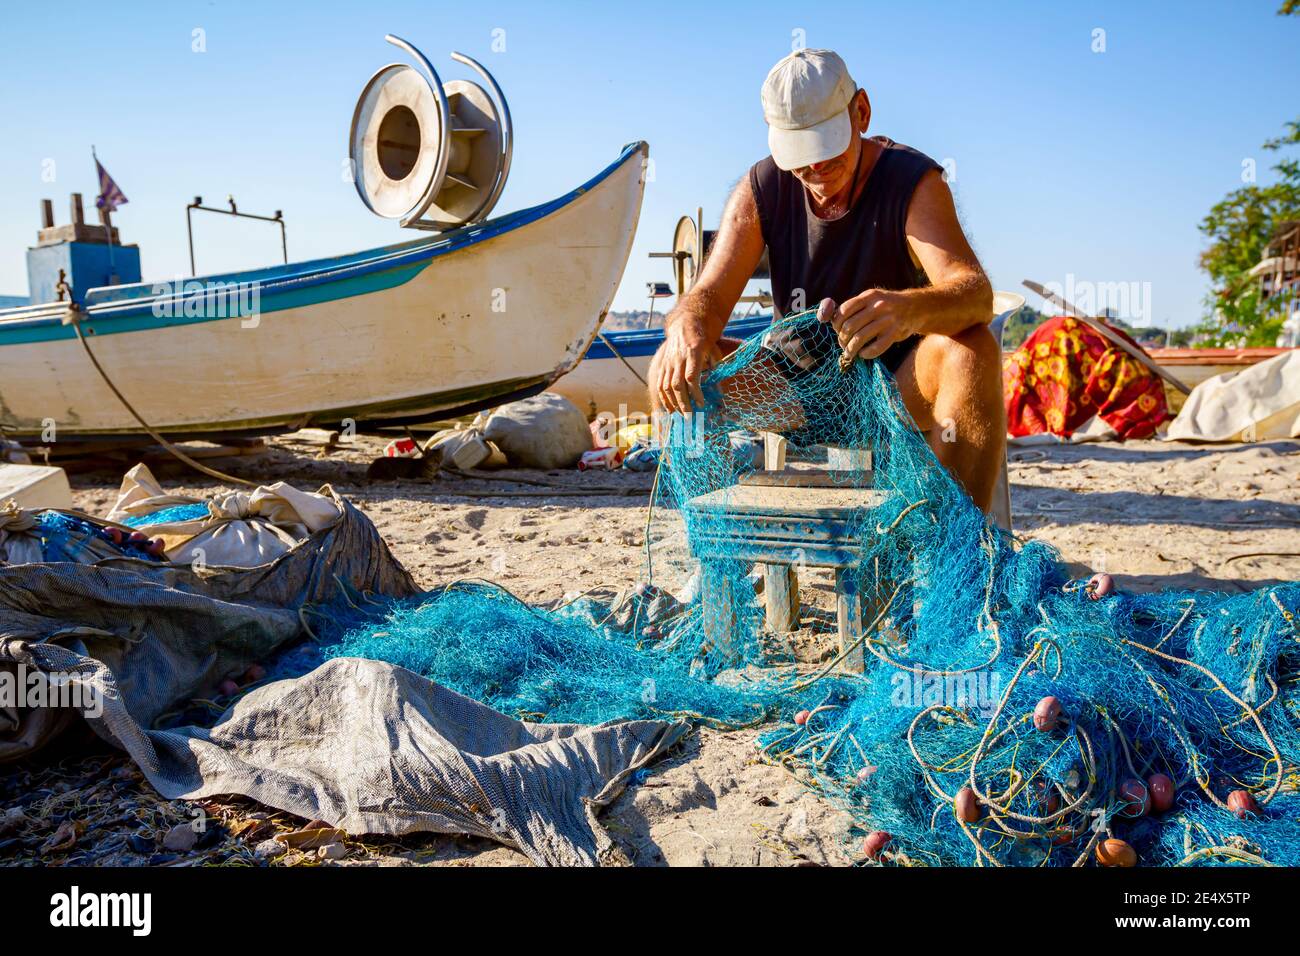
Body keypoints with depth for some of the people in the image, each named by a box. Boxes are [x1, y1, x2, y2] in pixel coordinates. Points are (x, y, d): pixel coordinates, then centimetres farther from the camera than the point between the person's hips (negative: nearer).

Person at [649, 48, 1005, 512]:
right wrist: (687, 327, -37)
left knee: (973, 350, -34)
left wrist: (910, 308, -54)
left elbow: (975, 291, -29)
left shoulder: (913, 181, -13)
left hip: (899, 387, -2)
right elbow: (709, 295, -10)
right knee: (673, 369, -19)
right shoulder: (762, 189, -3)